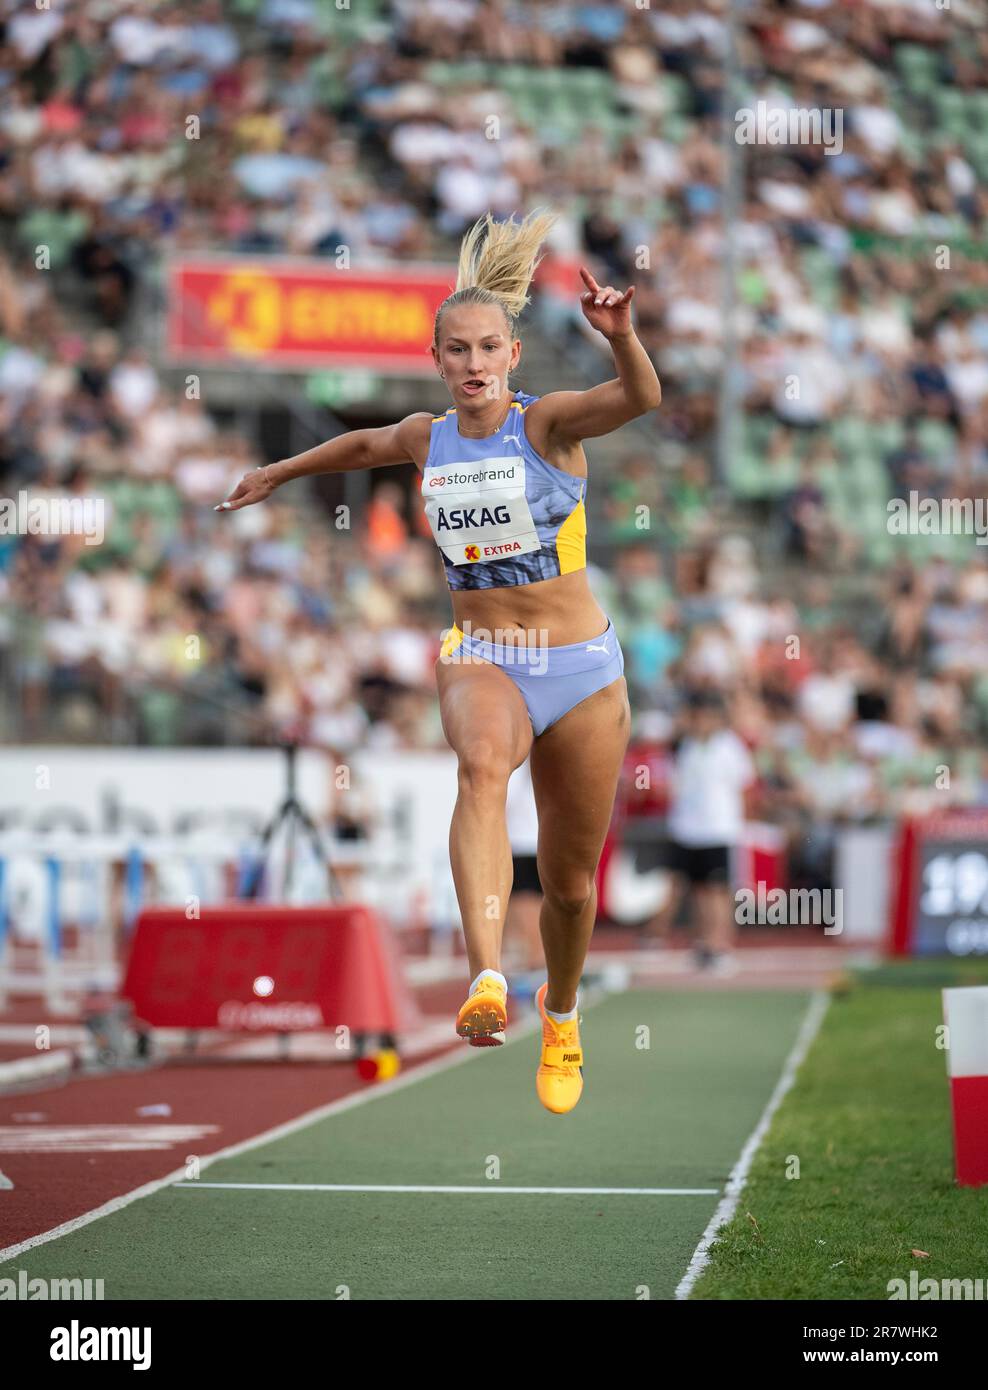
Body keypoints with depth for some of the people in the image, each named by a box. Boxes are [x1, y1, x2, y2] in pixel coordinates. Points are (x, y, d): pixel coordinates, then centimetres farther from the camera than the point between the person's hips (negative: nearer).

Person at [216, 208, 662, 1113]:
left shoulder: (549, 422, -8)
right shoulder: (427, 438, 5)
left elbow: (642, 399, -28)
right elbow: (364, 444, 29)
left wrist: (620, 334, -48)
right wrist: (281, 472, 41)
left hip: (581, 667, -1)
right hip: (481, 660, 1)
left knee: (572, 882, 10)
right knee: (483, 765, -37)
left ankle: (561, 1017, 42)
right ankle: (487, 981, -53)